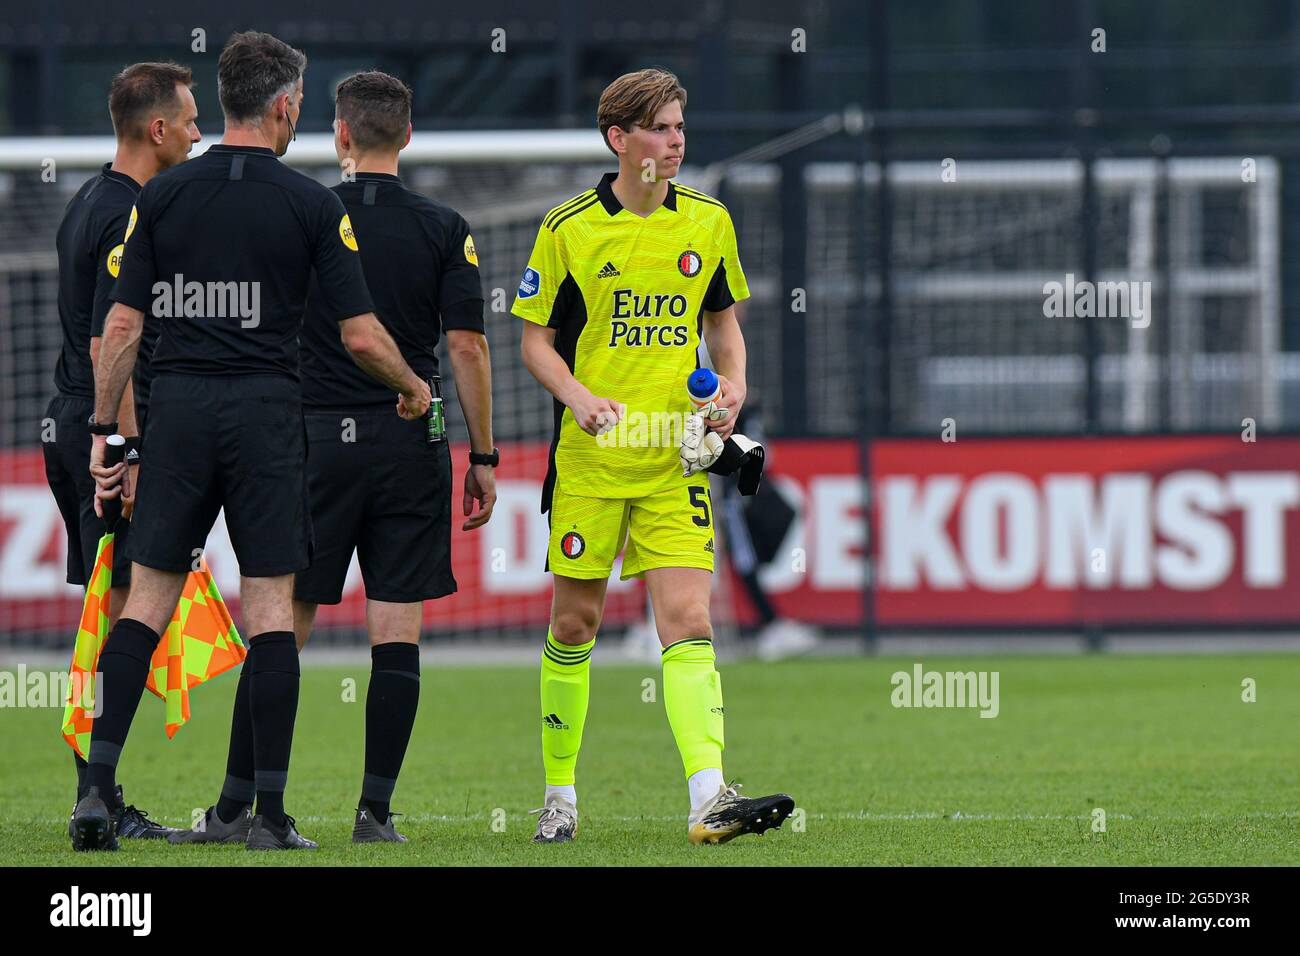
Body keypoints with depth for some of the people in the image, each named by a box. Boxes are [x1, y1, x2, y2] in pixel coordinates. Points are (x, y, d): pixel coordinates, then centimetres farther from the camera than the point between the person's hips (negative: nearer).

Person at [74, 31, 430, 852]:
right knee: (271, 605, 2)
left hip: (178, 409, 2)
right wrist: (412, 386, 16)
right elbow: (361, 334, -3)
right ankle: (268, 811, 0)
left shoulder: (163, 194, 3)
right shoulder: (311, 204, -3)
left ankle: (99, 784, -6)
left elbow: (123, 324, 2)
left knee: (148, 597, 6)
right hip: (266, 410, -2)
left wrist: (103, 430, 9)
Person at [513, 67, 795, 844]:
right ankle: (560, 793, 22)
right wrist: (577, 395, -16)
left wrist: (734, 384, 0)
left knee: (689, 622, -12)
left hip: (676, 458, 1)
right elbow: (536, 339, 3)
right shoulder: (569, 228, -3)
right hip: (588, 456, -1)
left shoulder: (708, 222, 6)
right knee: (575, 621, 7)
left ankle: (710, 800, -23)